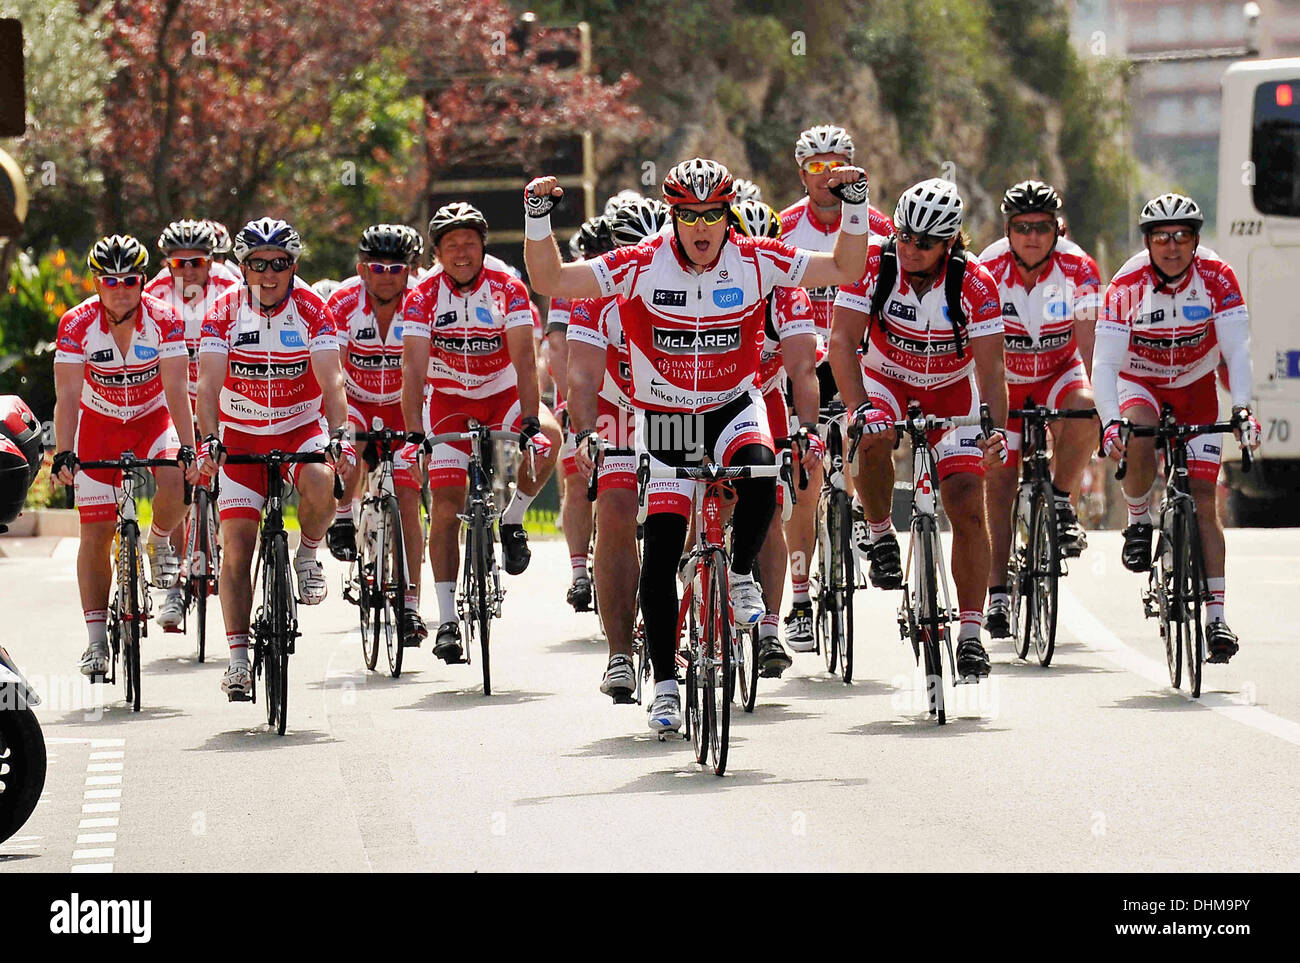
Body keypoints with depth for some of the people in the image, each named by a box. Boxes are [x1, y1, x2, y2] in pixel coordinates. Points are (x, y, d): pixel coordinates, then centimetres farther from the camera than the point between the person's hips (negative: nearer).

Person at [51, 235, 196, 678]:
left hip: (153, 419, 0)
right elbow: (67, 396, -25)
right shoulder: (77, 324, -21)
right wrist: (63, 454, -36)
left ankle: (160, 542, 2)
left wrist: (187, 448, -35)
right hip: (99, 423, 1)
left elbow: (175, 391, -24)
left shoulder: (164, 320, -21)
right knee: (96, 532, -5)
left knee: (176, 481, -32)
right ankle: (97, 639, 2)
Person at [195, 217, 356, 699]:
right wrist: (209, 440, -36)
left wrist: (339, 435, -37)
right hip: (242, 436, 1)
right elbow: (209, 382, -20)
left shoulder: (312, 310, -13)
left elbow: (331, 380, -21)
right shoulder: (225, 311, -12)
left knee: (322, 483, -34)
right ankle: (238, 658, -2)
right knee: (237, 543, -8)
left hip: (301, 428, -1)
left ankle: (308, 555, -3)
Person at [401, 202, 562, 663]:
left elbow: (523, 358, -25)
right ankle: (447, 620, -2)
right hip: (450, 399, 0)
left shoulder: (507, 287, -18)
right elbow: (414, 368, -23)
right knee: (446, 507, -8)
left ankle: (512, 521, -6)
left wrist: (531, 420, -38)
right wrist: (413, 432, -36)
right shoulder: (424, 296, -16)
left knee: (548, 439, -32)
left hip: (504, 391, 0)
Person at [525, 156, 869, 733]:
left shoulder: (755, 261, -12)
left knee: (760, 472, -34)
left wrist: (854, 205, -18)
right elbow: (551, 282, -16)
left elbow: (845, 270, -5)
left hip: (734, 405, 0)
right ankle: (665, 686, 6)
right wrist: (538, 216, -28)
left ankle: (741, 578, -7)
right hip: (664, 416, 0)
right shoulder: (643, 265, -15)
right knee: (660, 553, -5)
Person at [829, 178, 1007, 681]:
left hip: (950, 388, 0)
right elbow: (842, 340, -27)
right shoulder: (873, 262, -24)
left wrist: (995, 429, -42)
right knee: (873, 440, -35)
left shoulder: (976, 285, -25)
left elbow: (991, 367, -25)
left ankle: (971, 634, -6)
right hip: (885, 378, 0)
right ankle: (881, 535, -8)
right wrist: (860, 409, -41)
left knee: (967, 507, -12)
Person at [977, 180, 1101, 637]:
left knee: (1083, 410, -34)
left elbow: (1089, 341, -28)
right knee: (998, 482, -8)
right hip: (1006, 381, 0)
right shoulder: (988, 270, -23)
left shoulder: (1077, 268, -22)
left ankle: (1062, 502, -10)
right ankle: (998, 594, 0)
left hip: (1059, 373, 0)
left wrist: (1101, 399, -42)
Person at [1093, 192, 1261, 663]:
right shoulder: (1128, 284, -25)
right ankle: (1139, 522, -5)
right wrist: (1110, 422, -45)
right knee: (1138, 446, -35)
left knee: (1203, 500, -6)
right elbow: (1104, 362, -30)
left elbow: (1237, 347, -27)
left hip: (1195, 387, 1)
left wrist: (1242, 409, -43)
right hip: (1139, 382, -1)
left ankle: (1216, 617, -5)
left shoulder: (1216, 276, -22)